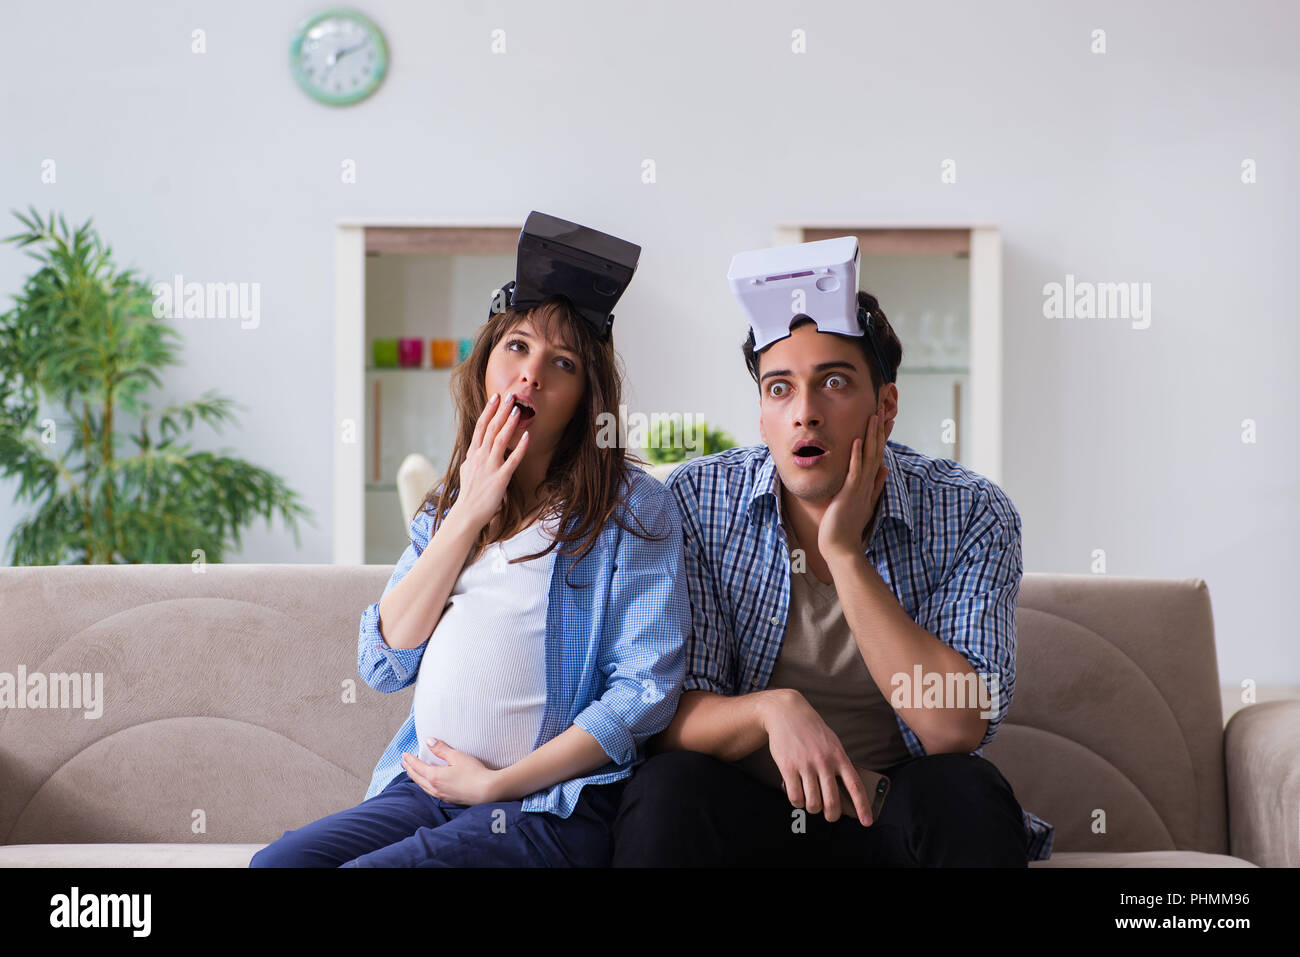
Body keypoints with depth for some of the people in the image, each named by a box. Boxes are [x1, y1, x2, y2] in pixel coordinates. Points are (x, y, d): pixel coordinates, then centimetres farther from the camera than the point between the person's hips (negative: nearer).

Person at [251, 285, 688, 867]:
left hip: (548, 807, -5)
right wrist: (468, 514, -2)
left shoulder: (631, 505, -1)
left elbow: (646, 688, -9)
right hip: (424, 787, 5)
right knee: (275, 862, -17)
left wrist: (497, 782, -11)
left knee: (363, 868, -26)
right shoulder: (445, 508, 16)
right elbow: (382, 665, 4)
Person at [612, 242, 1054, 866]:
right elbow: (674, 721, -10)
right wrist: (771, 708, -33)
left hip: (896, 815, 1)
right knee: (666, 791, -31)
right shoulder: (696, 500, -8)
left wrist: (844, 553, -24)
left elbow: (958, 728, -21)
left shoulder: (970, 515, -10)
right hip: (742, 810, 0)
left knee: (966, 796, -31)